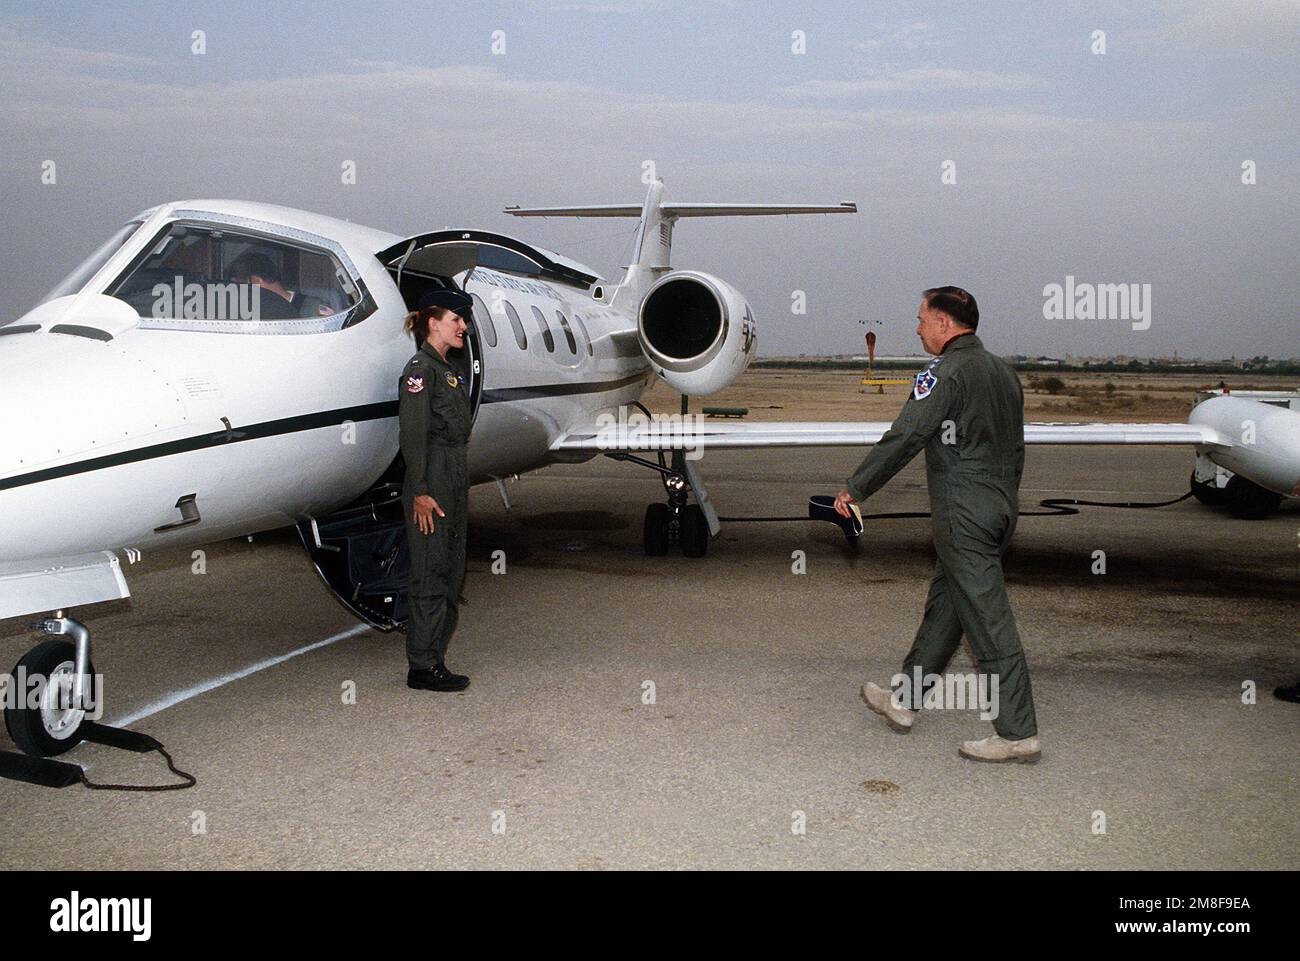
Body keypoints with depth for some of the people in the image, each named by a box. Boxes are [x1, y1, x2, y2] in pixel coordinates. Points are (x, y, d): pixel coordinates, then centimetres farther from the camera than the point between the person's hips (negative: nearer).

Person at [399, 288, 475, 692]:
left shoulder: (448, 370, 18)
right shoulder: (420, 369, -11)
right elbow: (413, 435, -17)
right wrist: (420, 493, -21)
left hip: (454, 480, 10)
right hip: (430, 482, -10)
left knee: (451, 572, 11)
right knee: (431, 575, -5)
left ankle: (434, 662, 19)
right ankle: (422, 667, 3)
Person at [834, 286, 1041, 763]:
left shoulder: (947, 372, -13)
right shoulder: (1003, 371, 15)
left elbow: (904, 437, -17)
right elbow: (1016, 447, 21)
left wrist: (855, 488, -9)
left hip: (963, 512, -9)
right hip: (1001, 506, 9)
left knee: (988, 620, -5)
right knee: (944, 606, 16)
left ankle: (1018, 733, -1)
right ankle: (903, 700, 28)